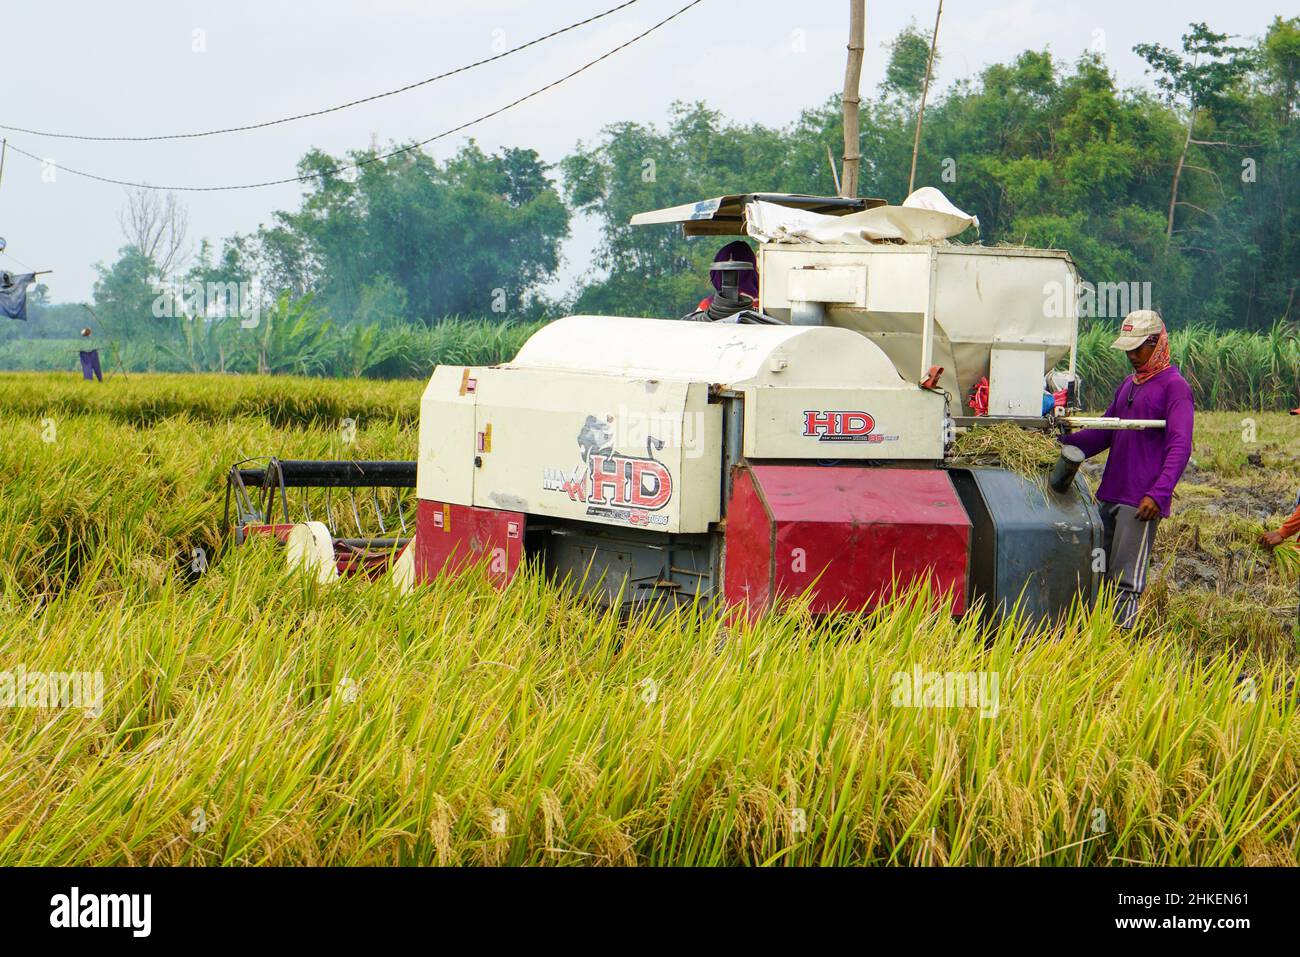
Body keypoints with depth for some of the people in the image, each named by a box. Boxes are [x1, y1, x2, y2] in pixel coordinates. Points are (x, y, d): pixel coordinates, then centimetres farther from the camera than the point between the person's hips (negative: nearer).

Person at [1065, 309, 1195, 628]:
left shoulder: (1175, 387, -6)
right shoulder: (1128, 384, 20)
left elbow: (1179, 447, -14)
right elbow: (1104, 433, 24)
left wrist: (1158, 494, -25)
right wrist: (1066, 441, 7)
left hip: (1141, 503, -8)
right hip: (1109, 495, 8)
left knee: (1126, 581, -9)